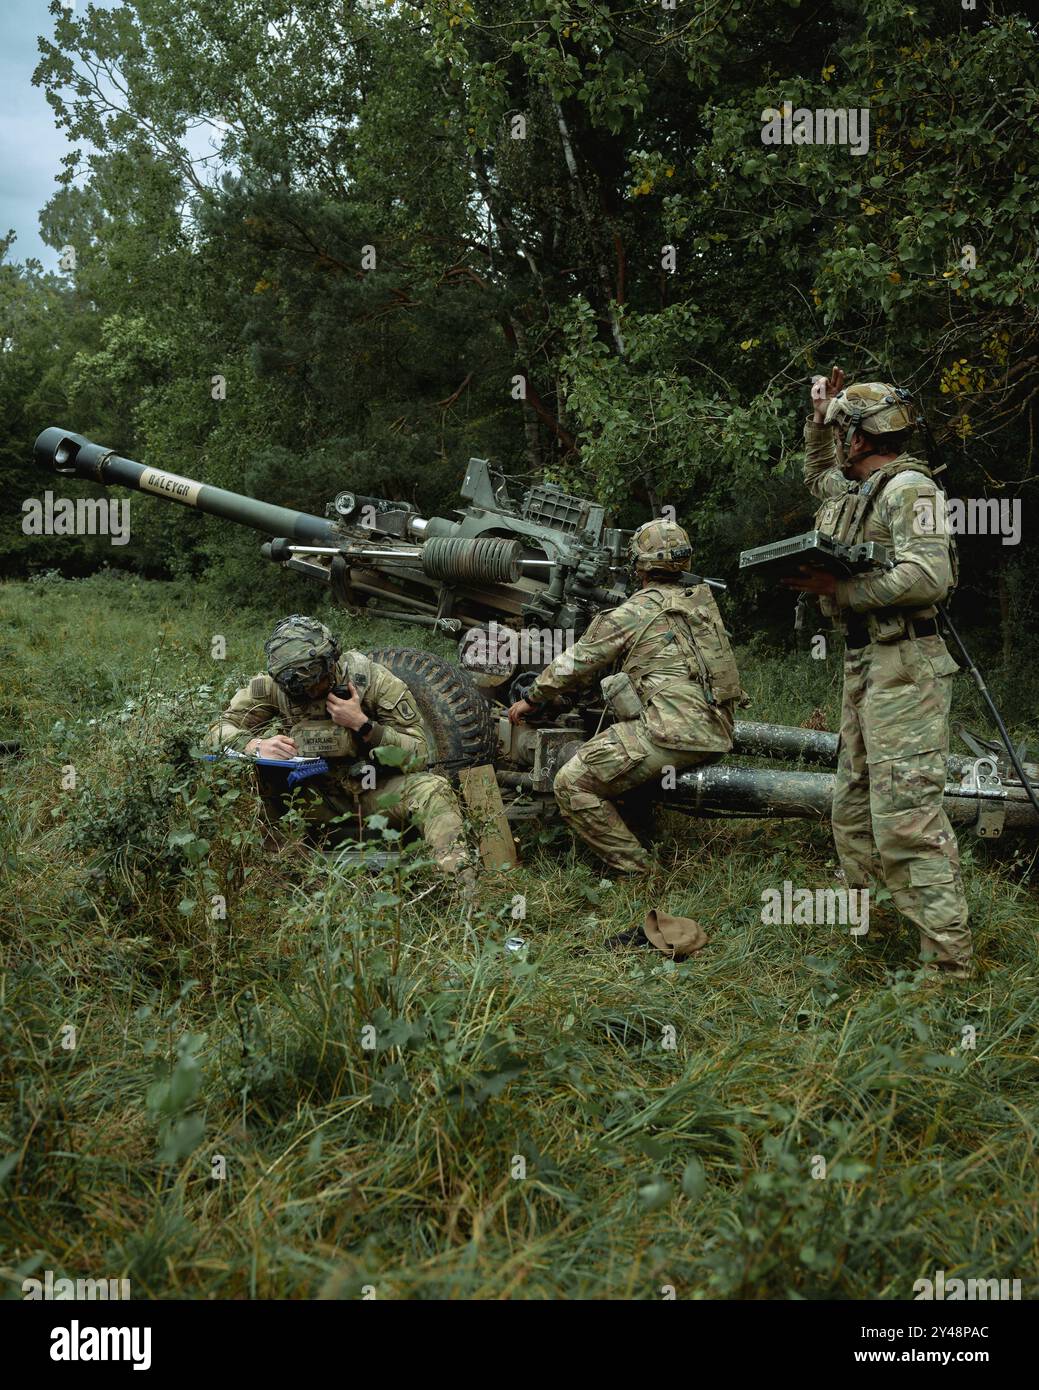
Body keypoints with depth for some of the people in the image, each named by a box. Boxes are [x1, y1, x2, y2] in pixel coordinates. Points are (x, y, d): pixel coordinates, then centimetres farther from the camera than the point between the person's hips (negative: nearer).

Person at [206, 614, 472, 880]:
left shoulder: (373, 679, -14)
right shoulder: (272, 685, -8)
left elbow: (419, 754, -15)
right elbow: (218, 731, -9)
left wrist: (362, 724, -27)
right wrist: (256, 745, -30)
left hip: (374, 793, -1)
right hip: (315, 799, 2)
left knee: (432, 790, -30)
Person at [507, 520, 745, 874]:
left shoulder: (631, 614, -2)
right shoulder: (704, 602, 17)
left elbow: (574, 663, 6)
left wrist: (532, 698, 21)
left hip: (672, 732, -9)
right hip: (717, 736, 9)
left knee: (572, 785, -6)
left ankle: (636, 869, -6)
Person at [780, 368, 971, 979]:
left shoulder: (910, 488, -11)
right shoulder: (858, 491, 17)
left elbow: (929, 577, -24)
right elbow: (818, 476, 40)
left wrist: (839, 589, -19)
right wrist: (818, 417, 24)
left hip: (904, 669, -10)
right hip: (864, 665, 10)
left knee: (907, 814, -13)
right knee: (854, 806, 16)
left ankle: (948, 963, -10)